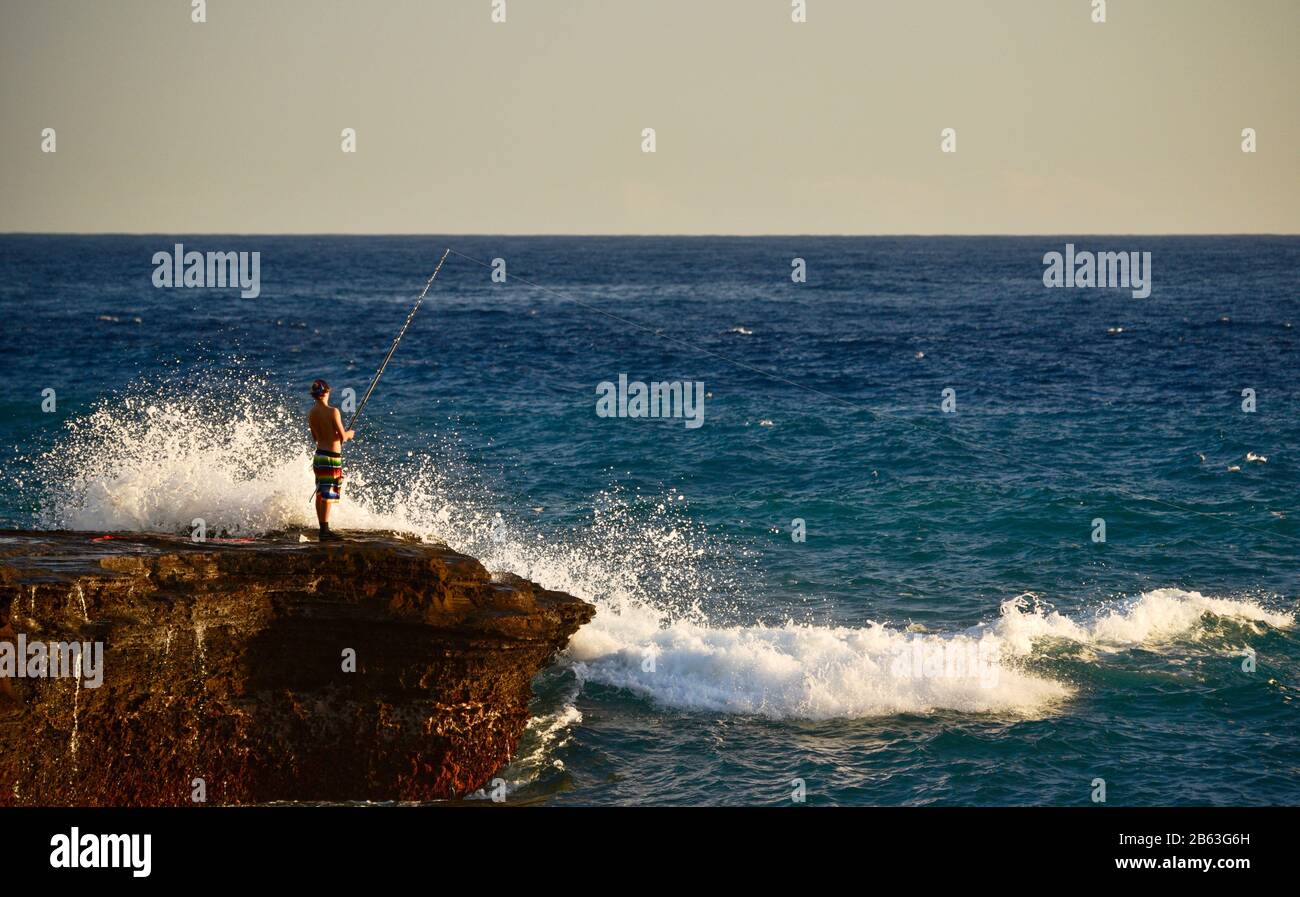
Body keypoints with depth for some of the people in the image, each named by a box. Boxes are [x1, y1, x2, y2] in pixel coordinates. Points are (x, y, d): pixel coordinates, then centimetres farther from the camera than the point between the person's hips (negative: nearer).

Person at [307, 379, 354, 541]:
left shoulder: (311, 414, 6)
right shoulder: (332, 412, -16)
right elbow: (342, 437, -15)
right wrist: (349, 434, 6)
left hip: (319, 455, 8)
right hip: (332, 457, -8)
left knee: (320, 494, 13)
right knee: (328, 495, -6)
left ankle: (323, 529, 20)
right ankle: (325, 531, -7)